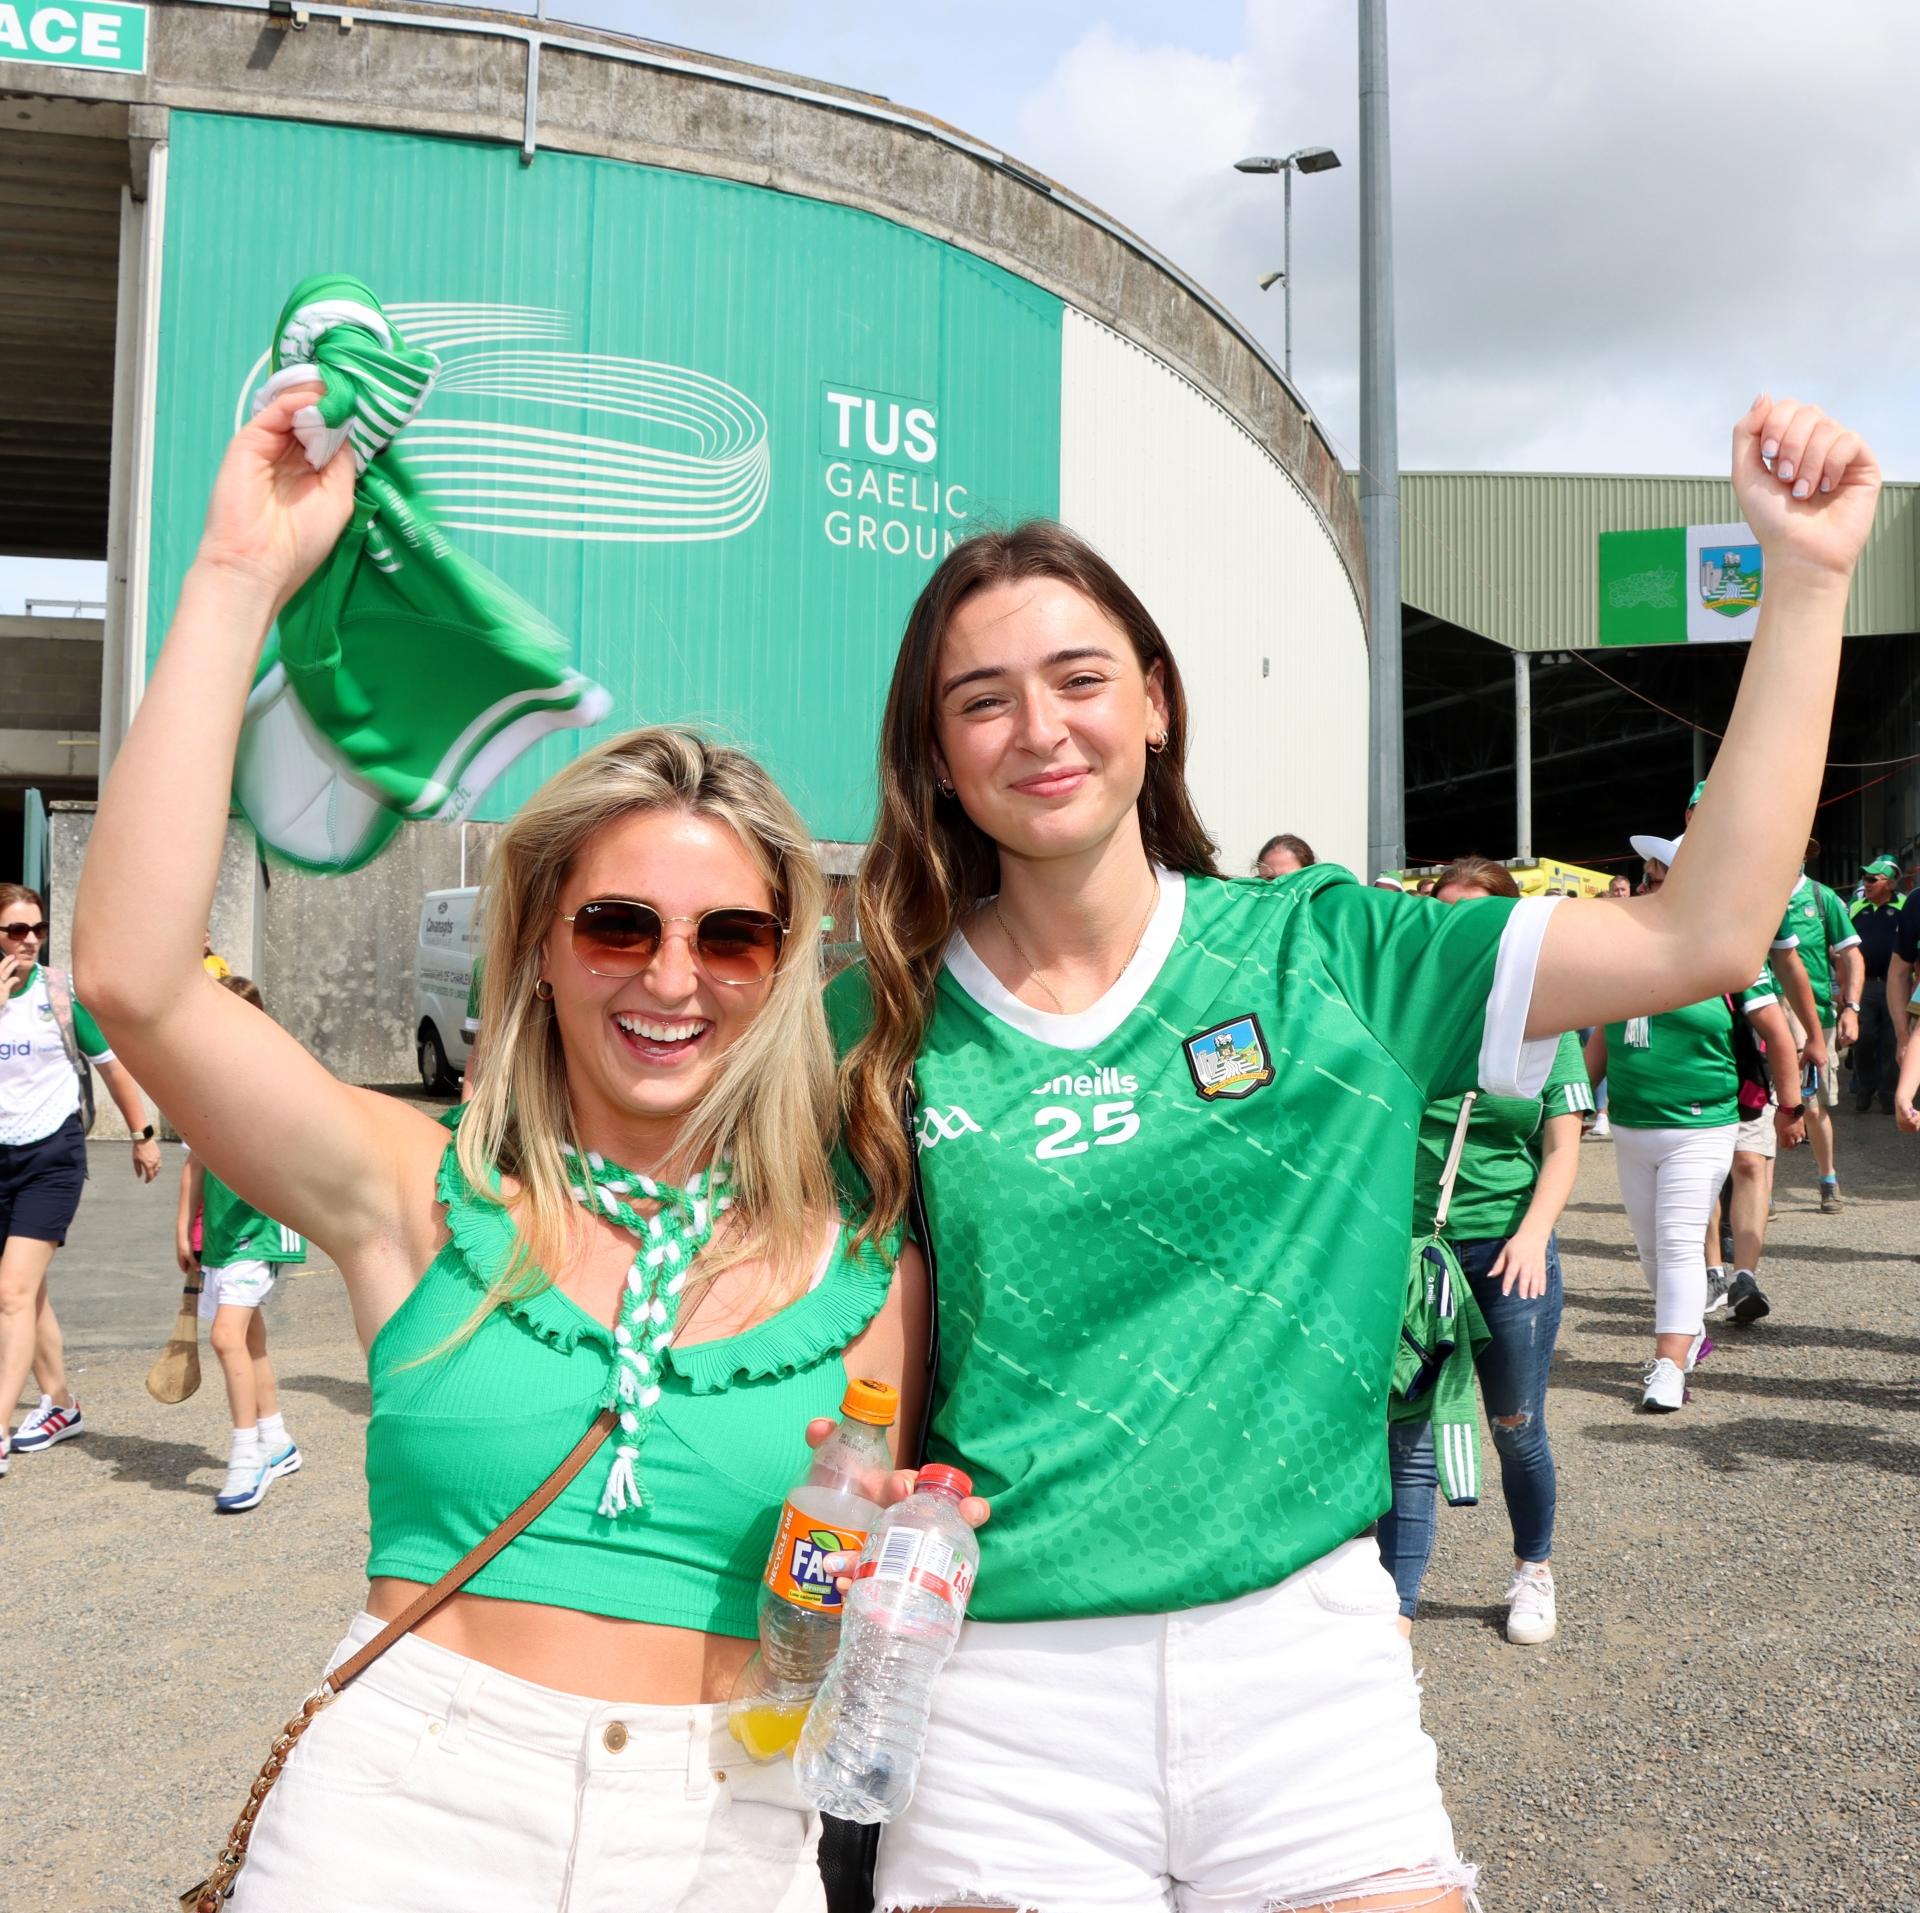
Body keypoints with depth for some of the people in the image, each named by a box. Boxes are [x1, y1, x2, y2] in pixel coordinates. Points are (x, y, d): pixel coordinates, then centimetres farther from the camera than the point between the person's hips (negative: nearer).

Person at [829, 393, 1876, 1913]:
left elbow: (1703, 937, -7)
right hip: (1006, 1686, 0)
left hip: (1302, 1658, 1)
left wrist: (1805, 577, -8)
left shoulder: (1323, 955, -2)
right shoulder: (887, 1028, -2)